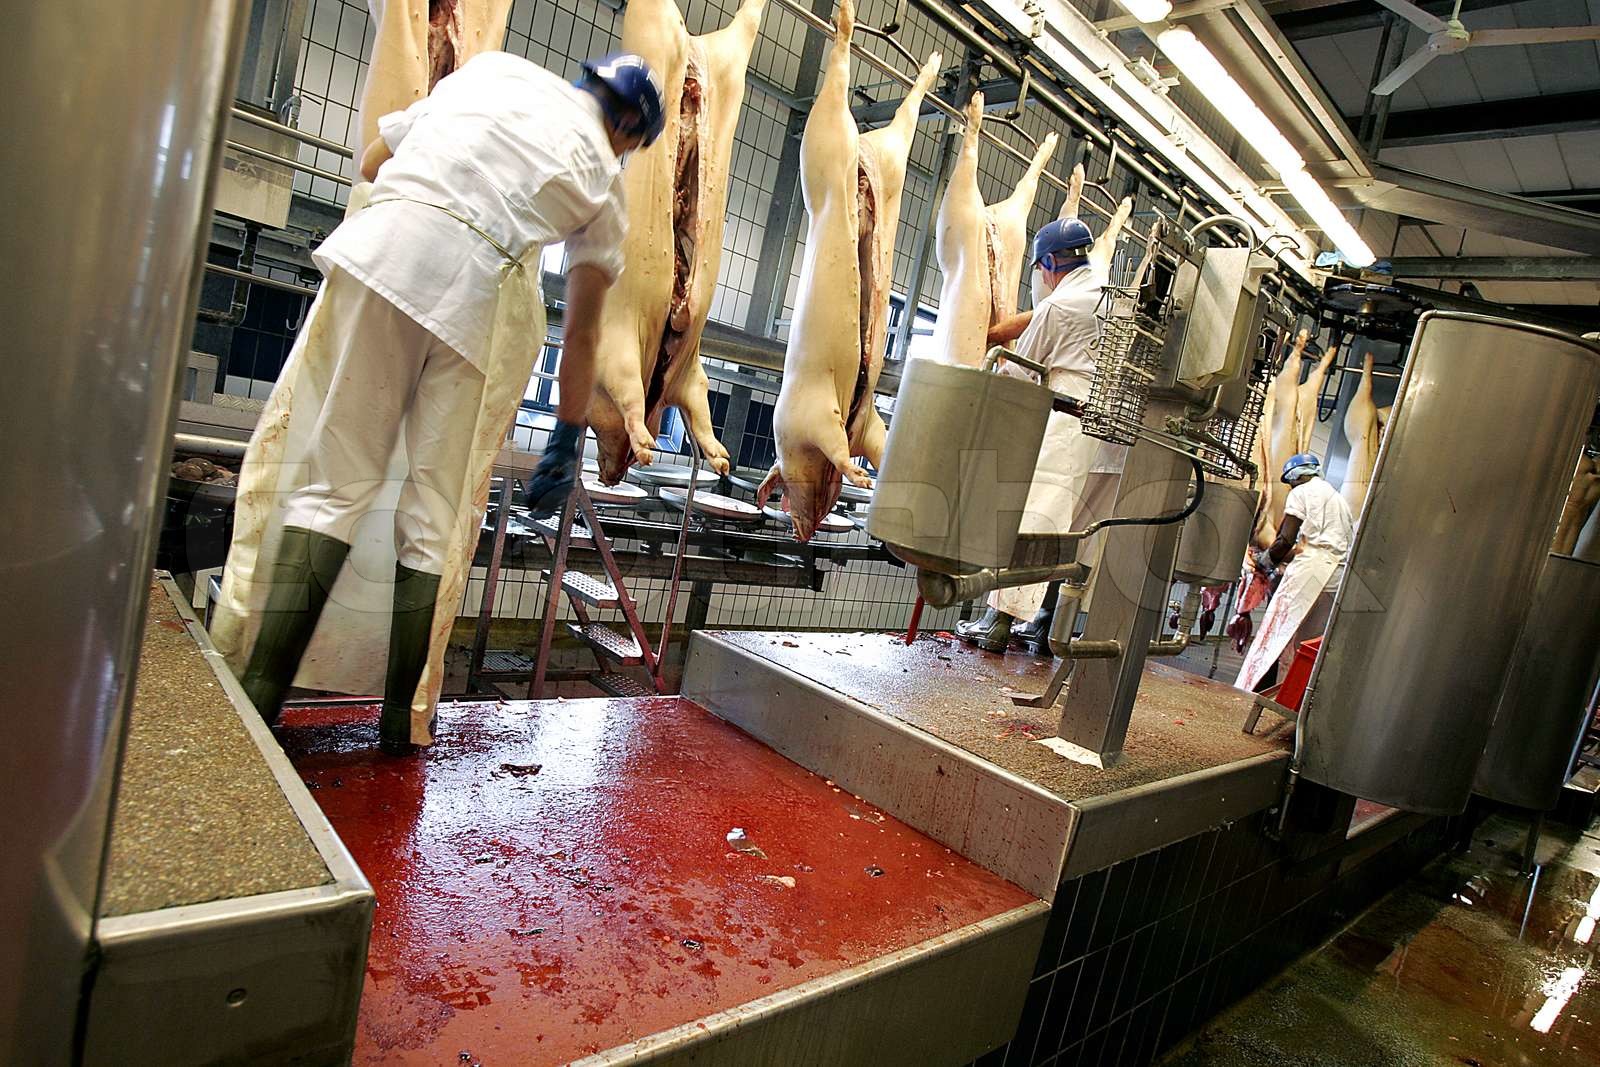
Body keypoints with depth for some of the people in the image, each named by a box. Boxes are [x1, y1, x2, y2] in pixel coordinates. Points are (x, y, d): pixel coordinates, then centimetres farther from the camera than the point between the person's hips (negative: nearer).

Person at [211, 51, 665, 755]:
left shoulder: (495, 67, 26)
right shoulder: (605, 178, 20)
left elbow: (372, 160, 26)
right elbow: (582, 336, 18)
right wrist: (566, 443, 25)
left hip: (383, 244, 1)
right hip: (485, 290, -1)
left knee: (332, 481, 7)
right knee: (435, 517, 8)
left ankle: (255, 697, 4)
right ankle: (403, 723, 15)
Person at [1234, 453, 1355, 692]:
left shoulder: (1301, 492, 3)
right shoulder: (1338, 498, 26)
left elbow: (1286, 540, -7)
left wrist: (1266, 561, 11)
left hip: (1311, 573, -7)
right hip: (1340, 579, 7)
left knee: (1279, 637, -7)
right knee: (1312, 644, 8)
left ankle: (1249, 692, -8)